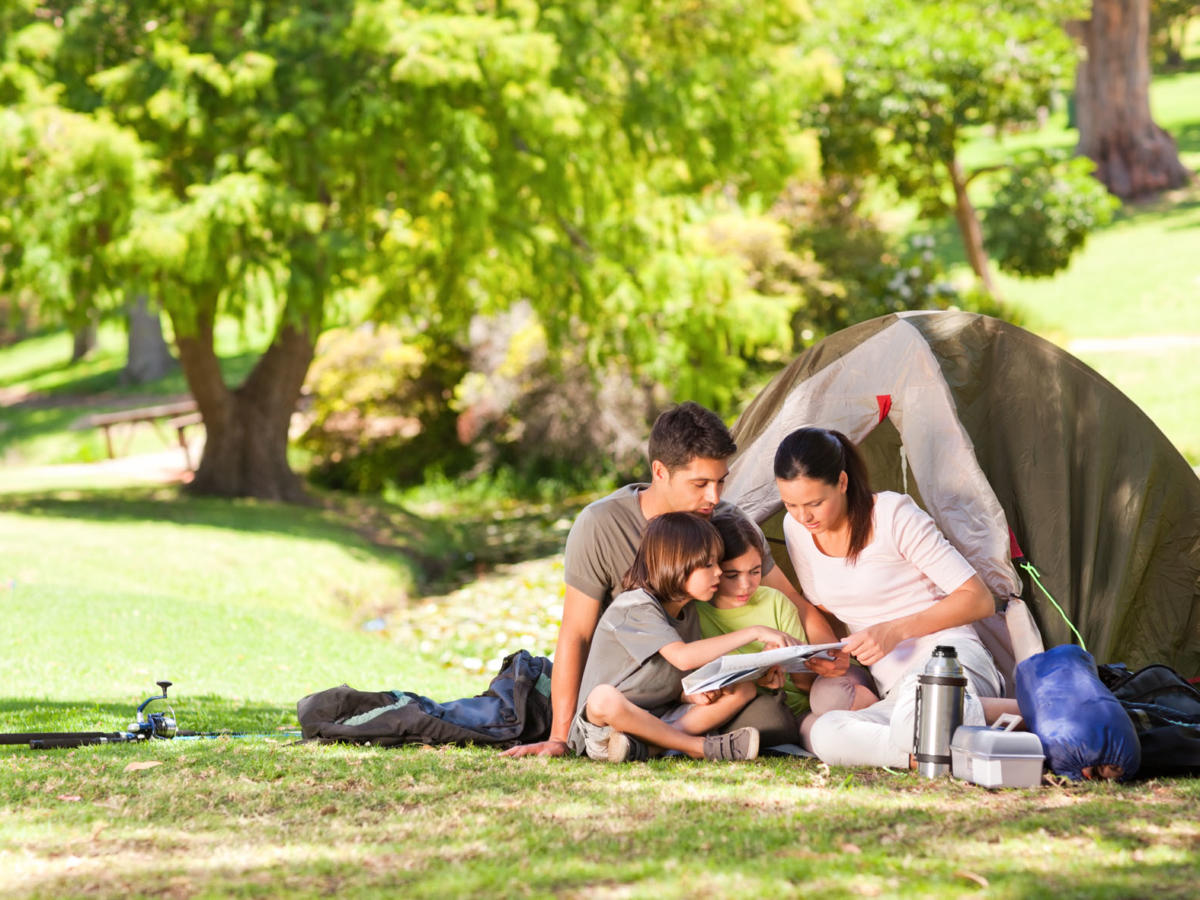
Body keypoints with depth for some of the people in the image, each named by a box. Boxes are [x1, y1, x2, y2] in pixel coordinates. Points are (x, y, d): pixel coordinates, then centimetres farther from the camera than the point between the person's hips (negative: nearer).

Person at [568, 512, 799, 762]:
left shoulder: (687, 612, 10)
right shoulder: (635, 607, -17)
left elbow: (677, 685, 13)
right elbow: (682, 657, -32)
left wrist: (693, 694, -12)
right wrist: (753, 632, -29)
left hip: (661, 718, 8)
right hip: (605, 720, -8)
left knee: (743, 689, -4)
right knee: (604, 697, -42)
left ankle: (645, 747, -23)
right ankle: (701, 747, -26)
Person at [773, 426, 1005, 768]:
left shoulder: (893, 515, -10)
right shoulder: (796, 529, 7)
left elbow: (979, 600, -8)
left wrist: (895, 631, -16)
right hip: (894, 689, 6)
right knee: (827, 735, -33)